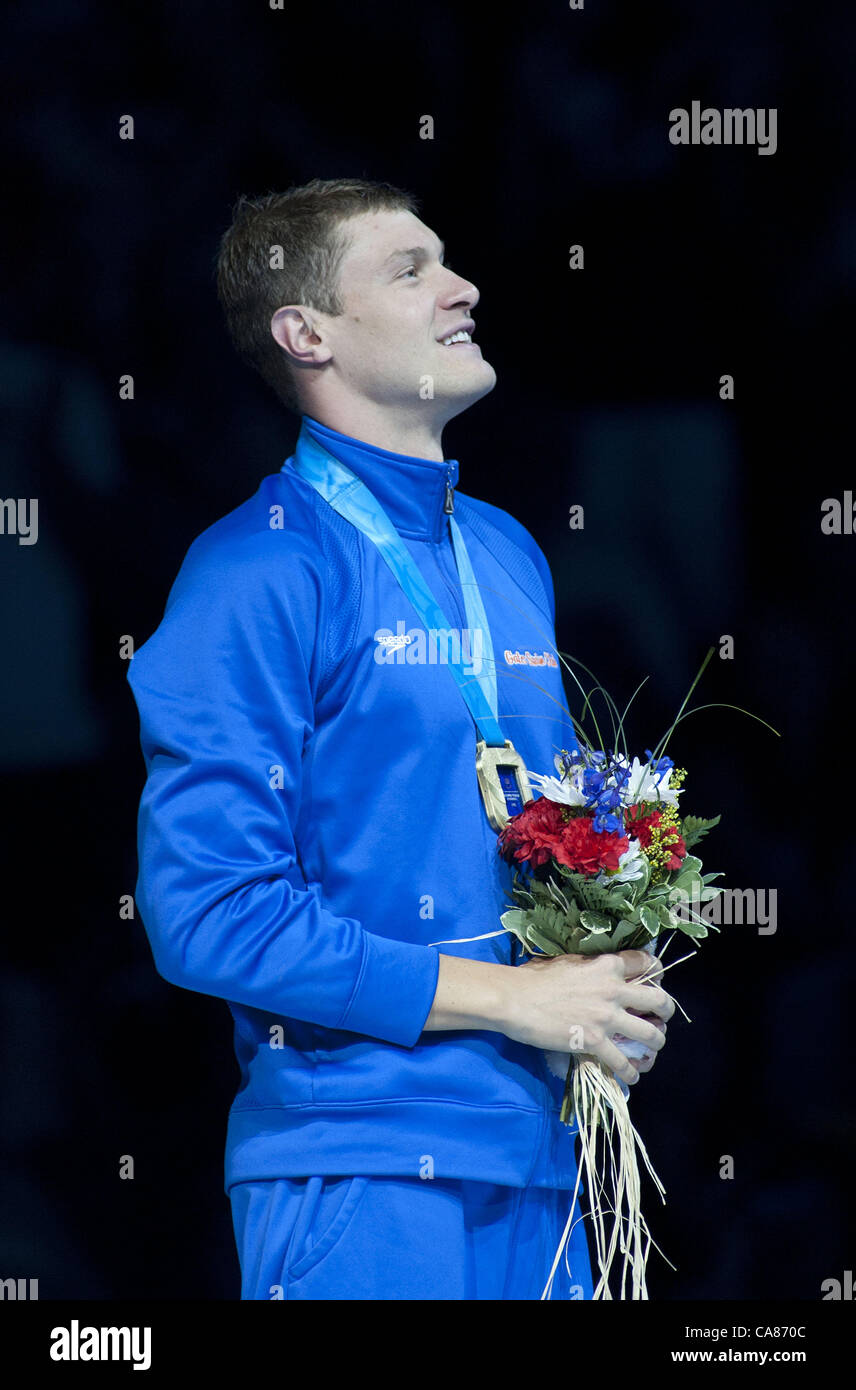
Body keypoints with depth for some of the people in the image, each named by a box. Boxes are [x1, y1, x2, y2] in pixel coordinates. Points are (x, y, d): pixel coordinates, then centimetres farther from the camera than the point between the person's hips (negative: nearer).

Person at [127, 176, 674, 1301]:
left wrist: (608, 987, 3)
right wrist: (513, 997, -14)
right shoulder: (263, 570, -9)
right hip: (361, 1162, -7)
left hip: (539, 1153, 7)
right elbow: (207, 913, -16)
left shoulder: (508, 556, 15)